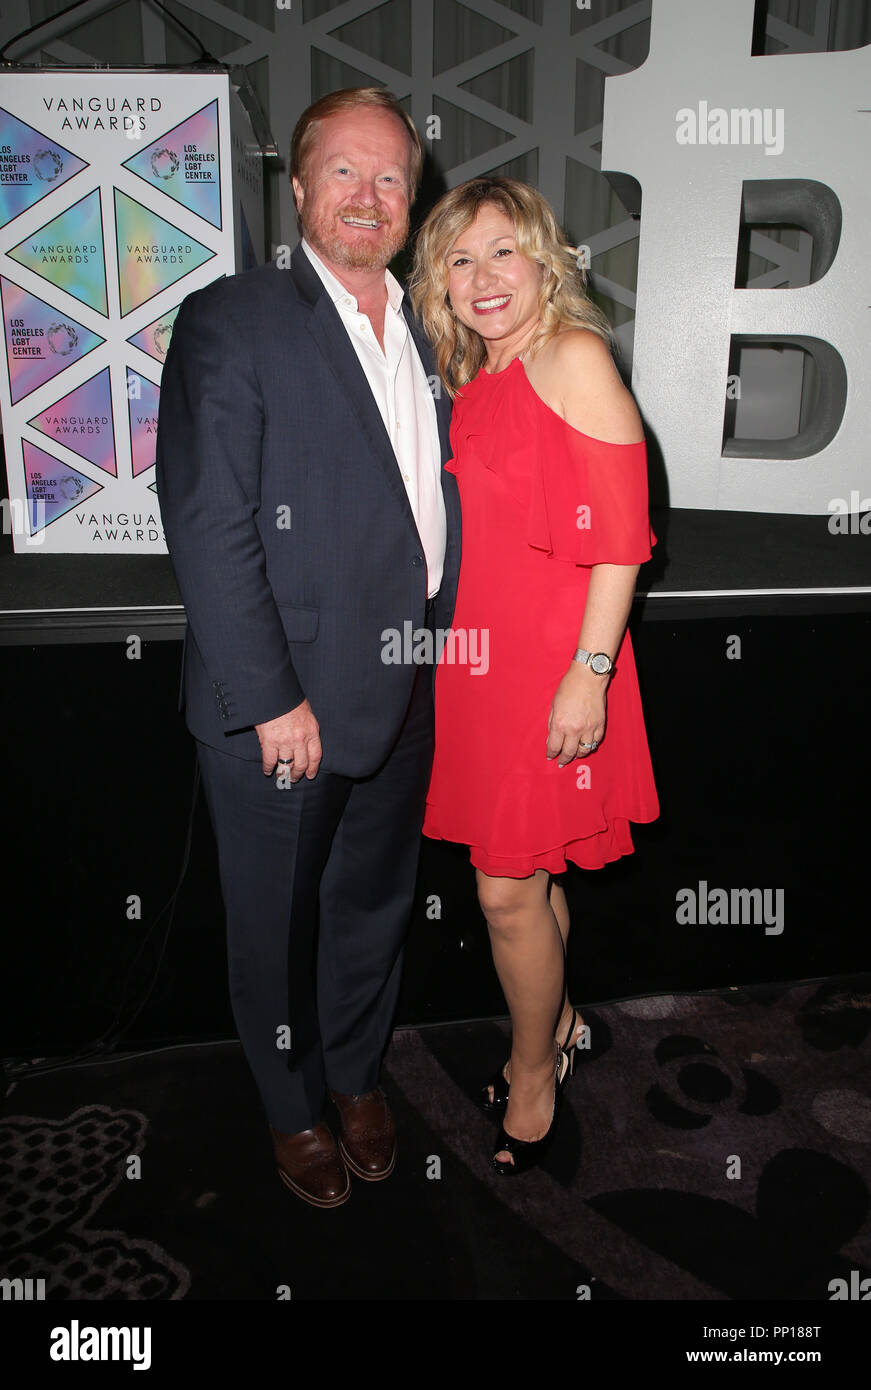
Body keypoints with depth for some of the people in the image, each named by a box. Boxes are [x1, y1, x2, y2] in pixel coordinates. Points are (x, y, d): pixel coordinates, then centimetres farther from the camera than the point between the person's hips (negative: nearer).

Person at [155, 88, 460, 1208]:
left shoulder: (426, 335, 10)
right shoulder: (228, 322, -9)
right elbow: (207, 529, -15)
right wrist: (272, 701, -18)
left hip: (404, 694, 6)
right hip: (281, 703, -5)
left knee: (374, 901, 21)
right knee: (275, 919, 14)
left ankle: (357, 1072, 47)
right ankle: (295, 1108, 40)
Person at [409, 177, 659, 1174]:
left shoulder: (573, 356, -8)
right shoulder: (471, 382, 14)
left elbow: (622, 530, -14)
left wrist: (589, 670, -19)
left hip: (549, 661, -7)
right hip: (477, 653, 7)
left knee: (509, 889, 1)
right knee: (525, 873, 18)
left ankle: (532, 1077, 26)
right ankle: (555, 1028, 40)